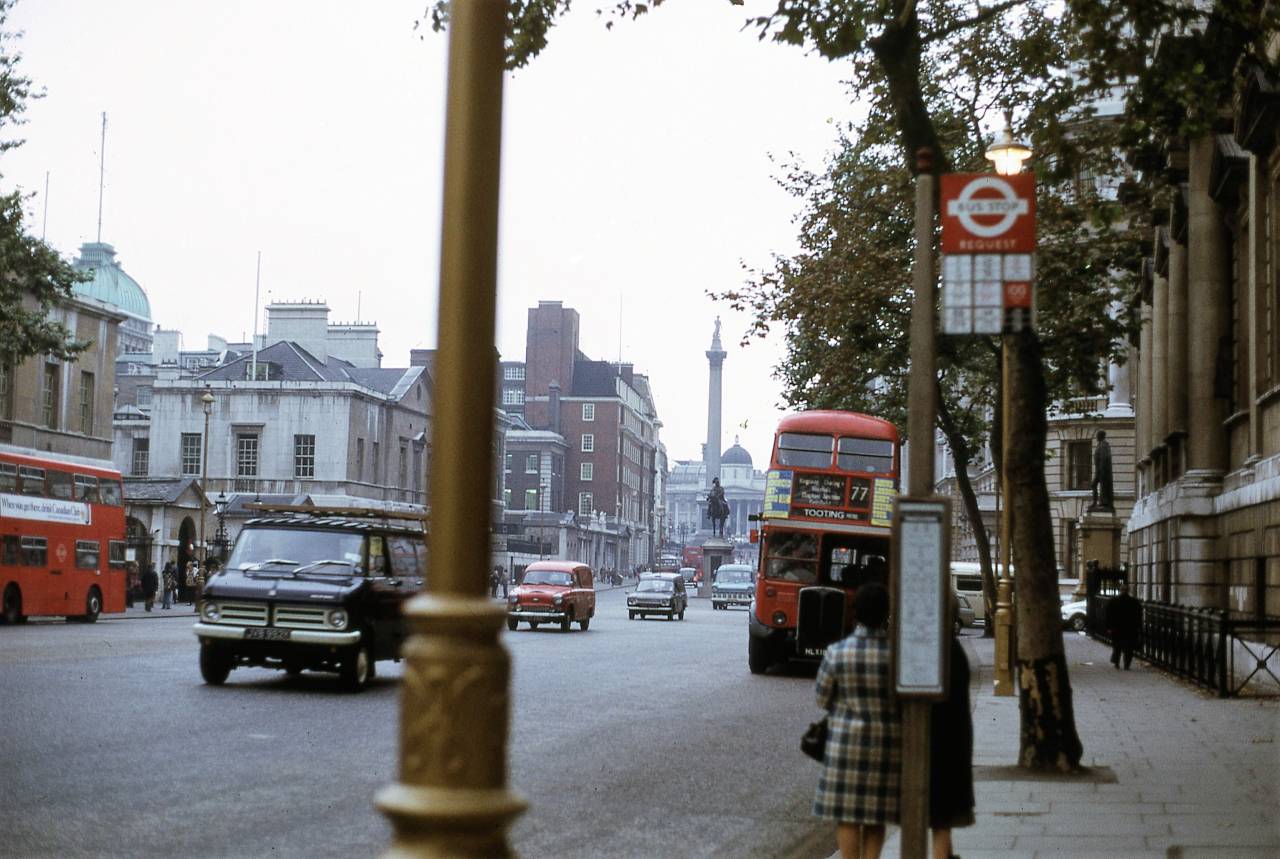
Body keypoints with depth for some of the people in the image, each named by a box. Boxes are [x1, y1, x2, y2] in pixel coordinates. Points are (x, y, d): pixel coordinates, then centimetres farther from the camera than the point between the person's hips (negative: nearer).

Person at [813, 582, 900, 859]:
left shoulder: (837, 652, -10)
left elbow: (822, 699, 0)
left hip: (846, 740, -1)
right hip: (888, 740, 1)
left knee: (847, 814, 6)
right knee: (876, 815, 11)